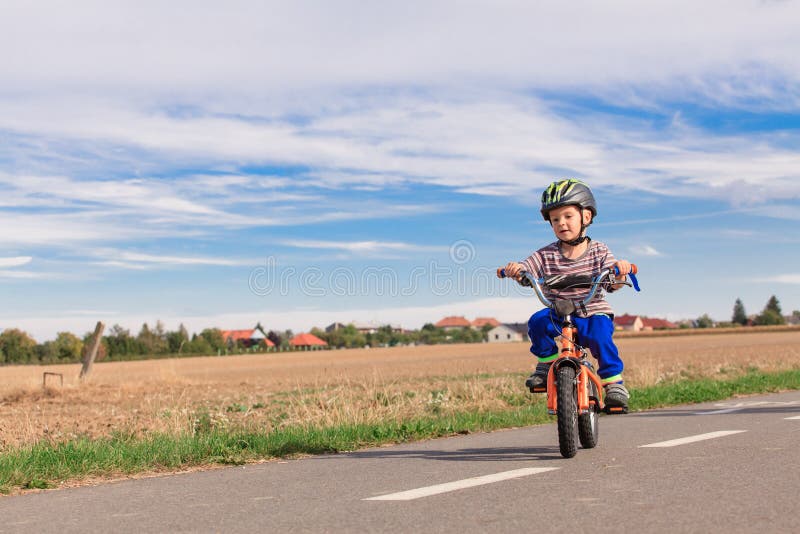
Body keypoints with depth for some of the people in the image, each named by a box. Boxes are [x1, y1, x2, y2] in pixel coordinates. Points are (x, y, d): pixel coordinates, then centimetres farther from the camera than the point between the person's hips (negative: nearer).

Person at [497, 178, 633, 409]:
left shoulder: (598, 251, 0)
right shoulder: (546, 255, 1)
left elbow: (612, 284, -11)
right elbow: (525, 272, -12)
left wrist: (619, 271, -34)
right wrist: (515, 269, -35)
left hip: (593, 313, -1)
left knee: (600, 337, -31)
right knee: (537, 321, -27)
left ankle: (613, 382, -10)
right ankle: (547, 363, -3)